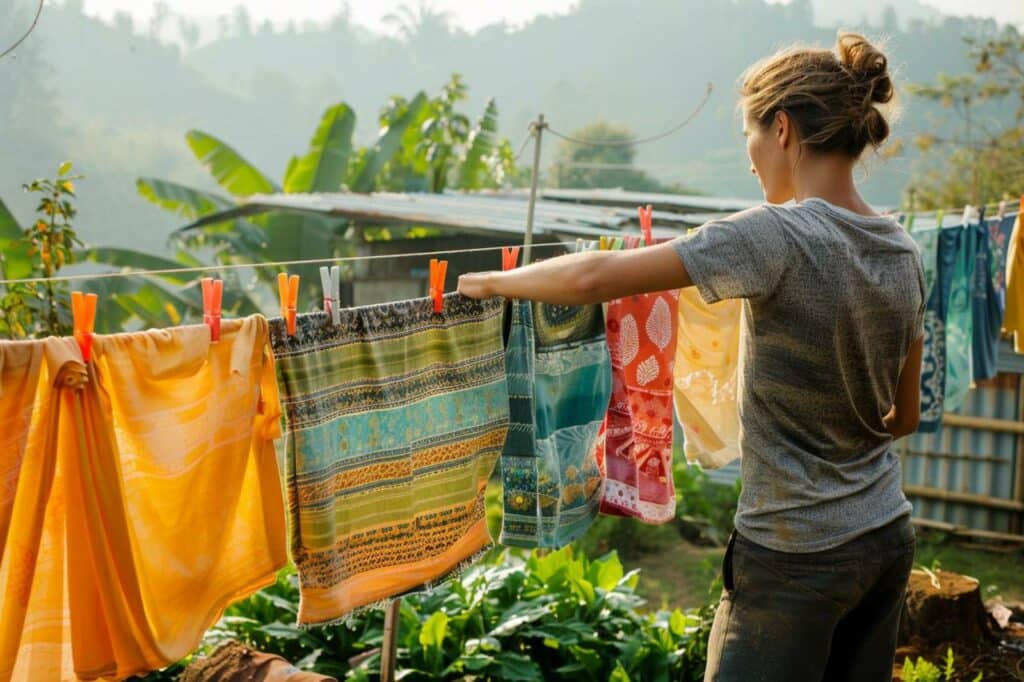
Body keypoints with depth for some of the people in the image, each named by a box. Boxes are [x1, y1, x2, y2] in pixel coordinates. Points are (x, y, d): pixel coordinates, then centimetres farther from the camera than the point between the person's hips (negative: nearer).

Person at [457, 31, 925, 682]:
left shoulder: (777, 236, -20)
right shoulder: (904, 253, 1)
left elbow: (594, 278, -23)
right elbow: (904, 417, 11)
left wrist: (494, 281, -7)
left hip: (796, 556, -7)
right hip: (887, 540, 7)